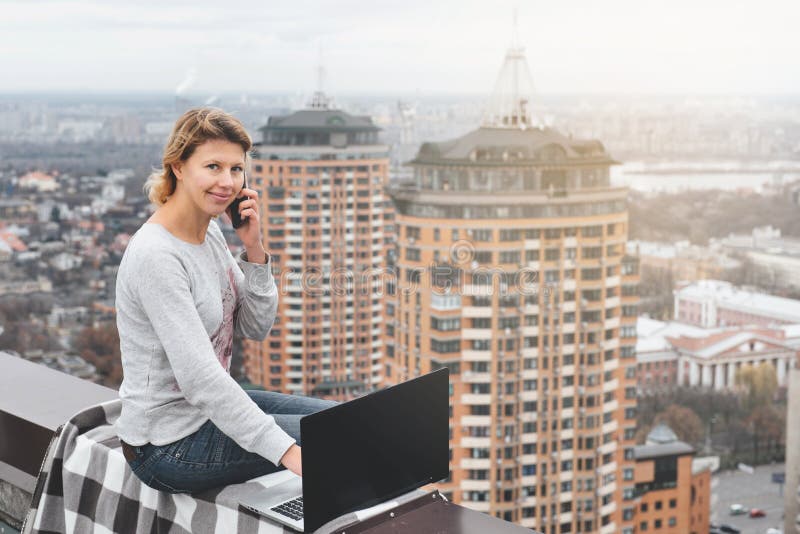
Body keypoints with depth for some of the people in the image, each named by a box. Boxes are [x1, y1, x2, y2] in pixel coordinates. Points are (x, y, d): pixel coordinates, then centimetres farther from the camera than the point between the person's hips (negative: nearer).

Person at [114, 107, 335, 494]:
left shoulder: (210, 233, 3)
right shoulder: (155, 256, -25)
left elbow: (256, 328, 6)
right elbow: (198, 376, -31)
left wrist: (254, 250, -9)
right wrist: (287, 451, -33)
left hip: (208, 406, 9)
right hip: (168, 444, -9)